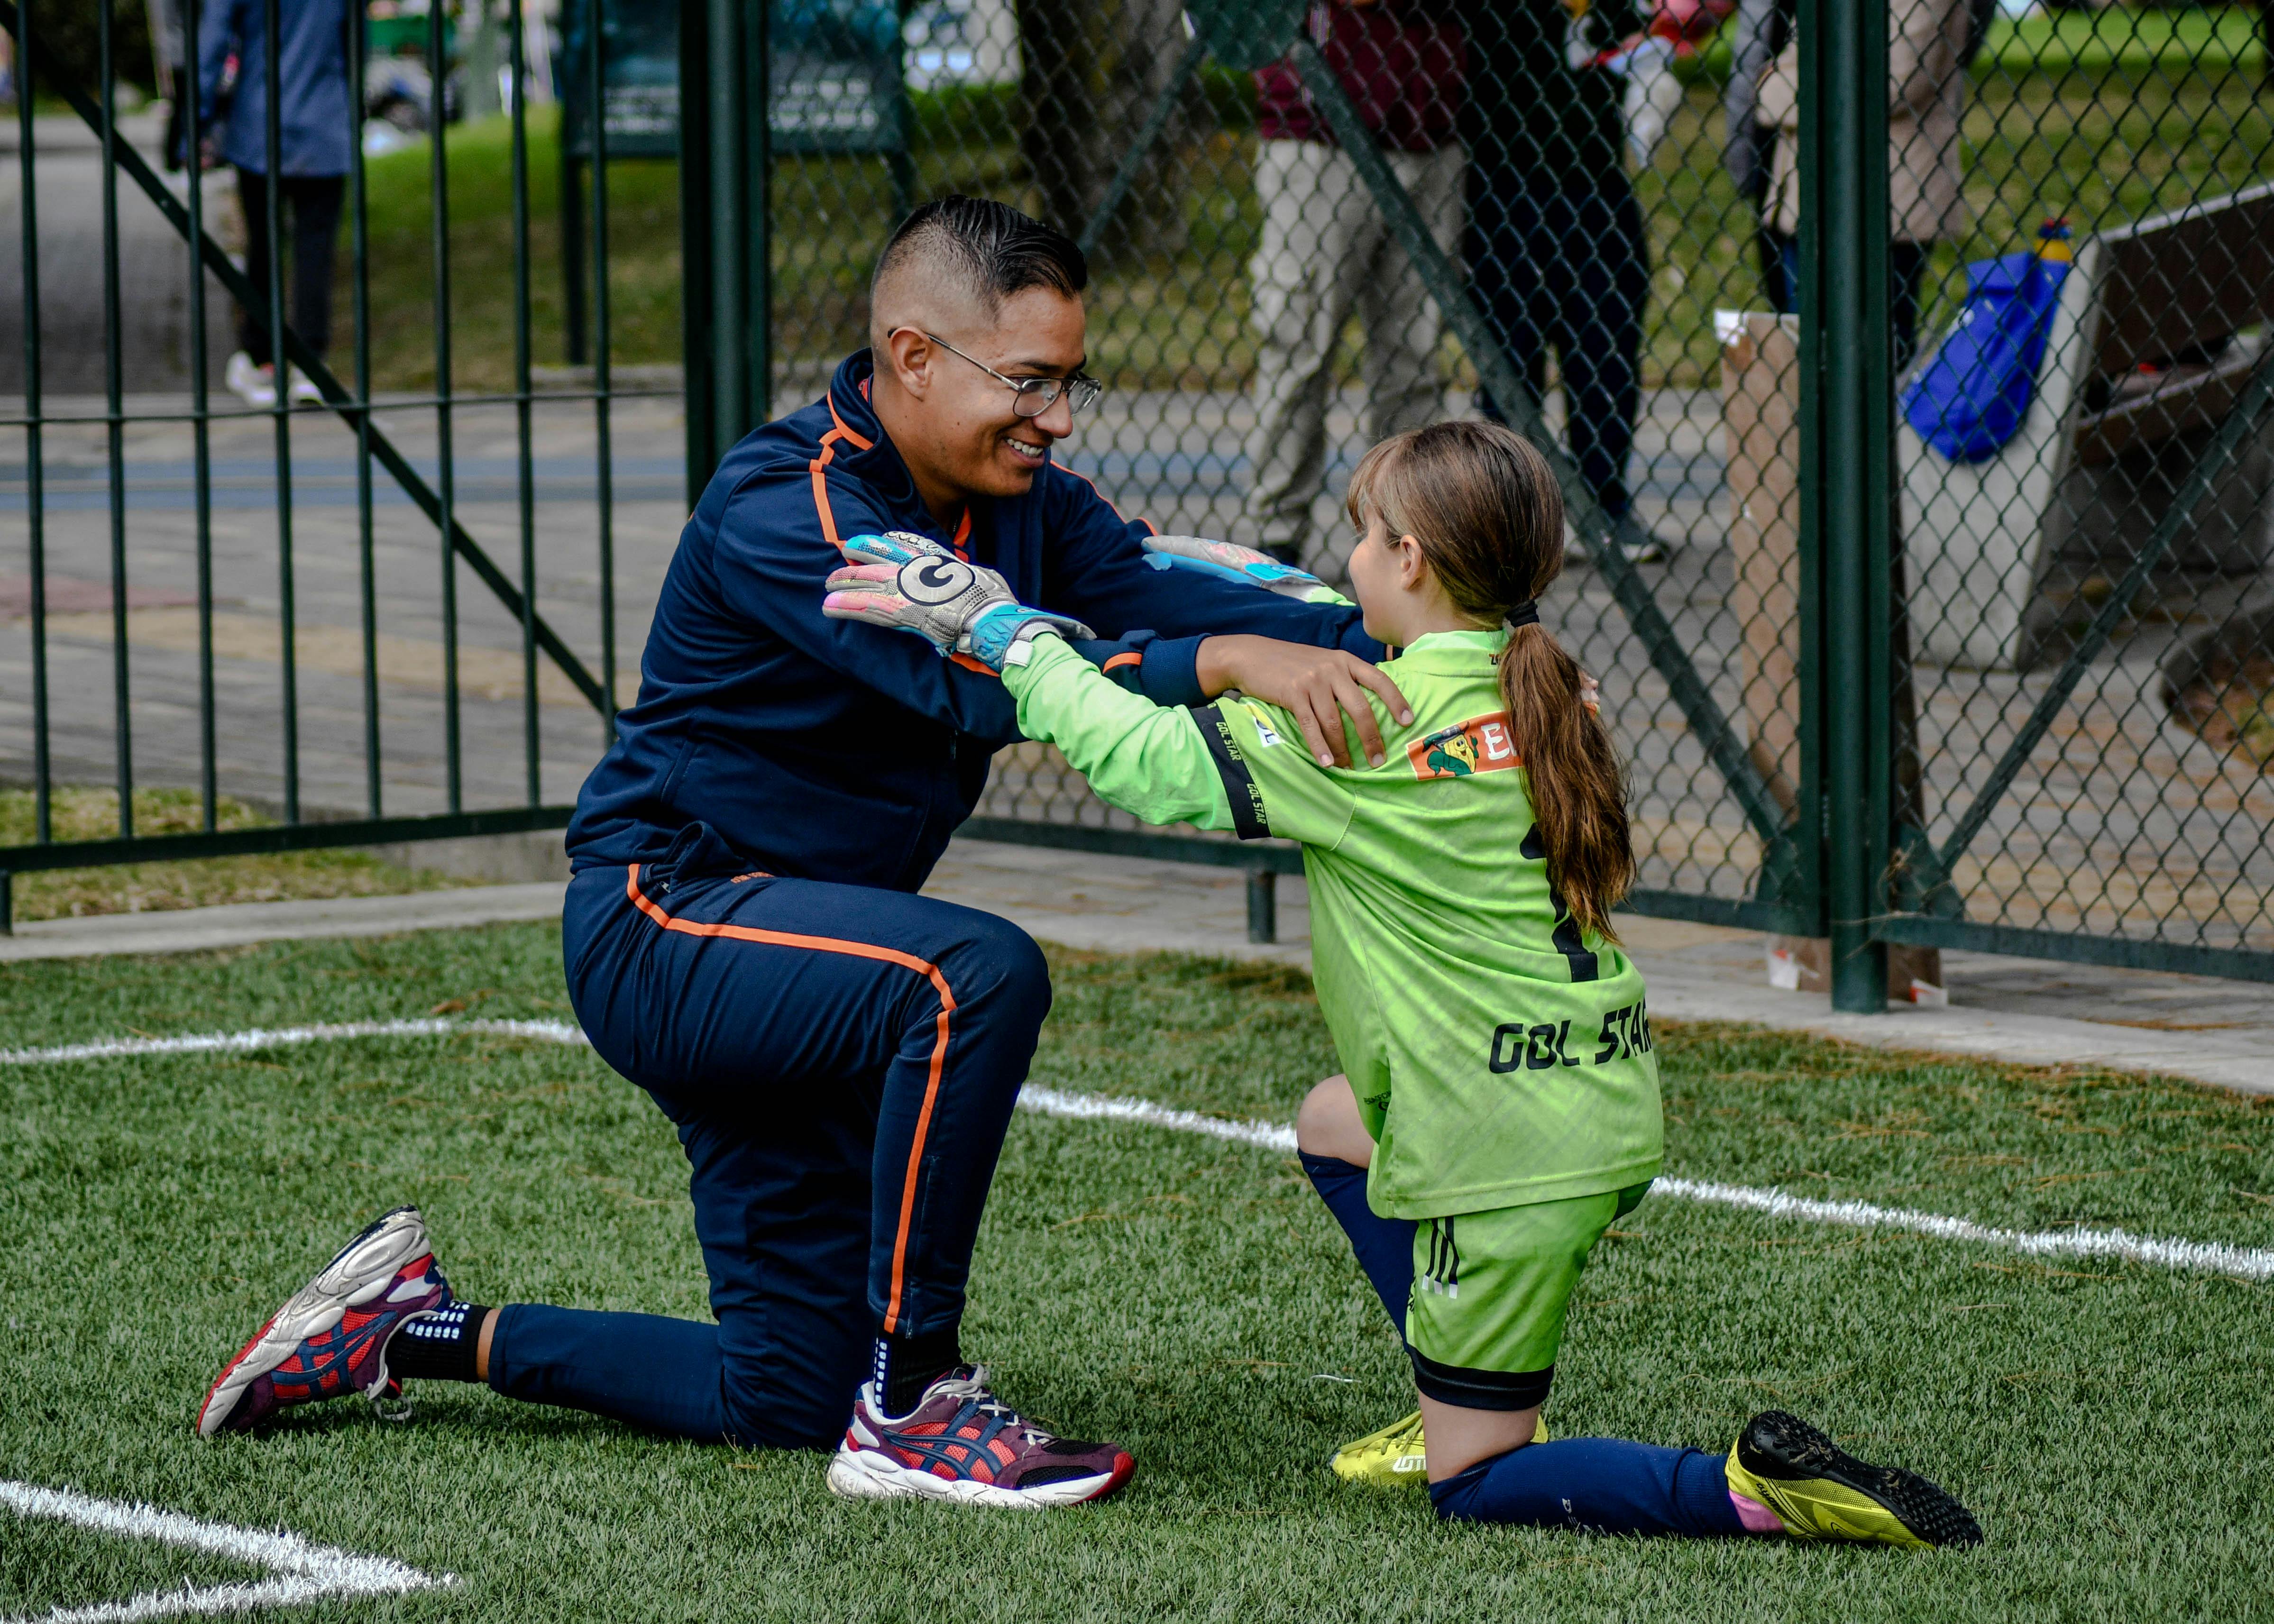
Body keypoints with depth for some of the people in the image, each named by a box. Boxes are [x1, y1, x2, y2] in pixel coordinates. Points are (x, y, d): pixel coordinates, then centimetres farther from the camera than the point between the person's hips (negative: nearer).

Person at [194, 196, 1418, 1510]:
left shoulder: (1023, 502, 2)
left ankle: (420, 1325, 26)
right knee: (979, 974, -35)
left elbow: (1162, 591, -11)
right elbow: (975, 682, -37)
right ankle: (910, 1406, -26)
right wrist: (1222, 661, -48)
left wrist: (1380, 648, -27)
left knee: (786, 1400, 10)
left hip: (774, 945, 9)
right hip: (662, 922, -9)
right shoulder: (784, 513, -24)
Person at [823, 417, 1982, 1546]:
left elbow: (1142, 759, -12)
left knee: (1474, 1483, 1)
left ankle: (1751, 1489, -20)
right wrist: (1195, 568, 35)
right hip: (1608, 1103, 8)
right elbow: (1337, 630, 28)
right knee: (1332, 1124, 34)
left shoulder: (1370, 727, -16)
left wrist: (999, 624, -2)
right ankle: (1468, 1410, 32)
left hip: (1518, 1152, -8)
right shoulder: (1529, 681, 8)